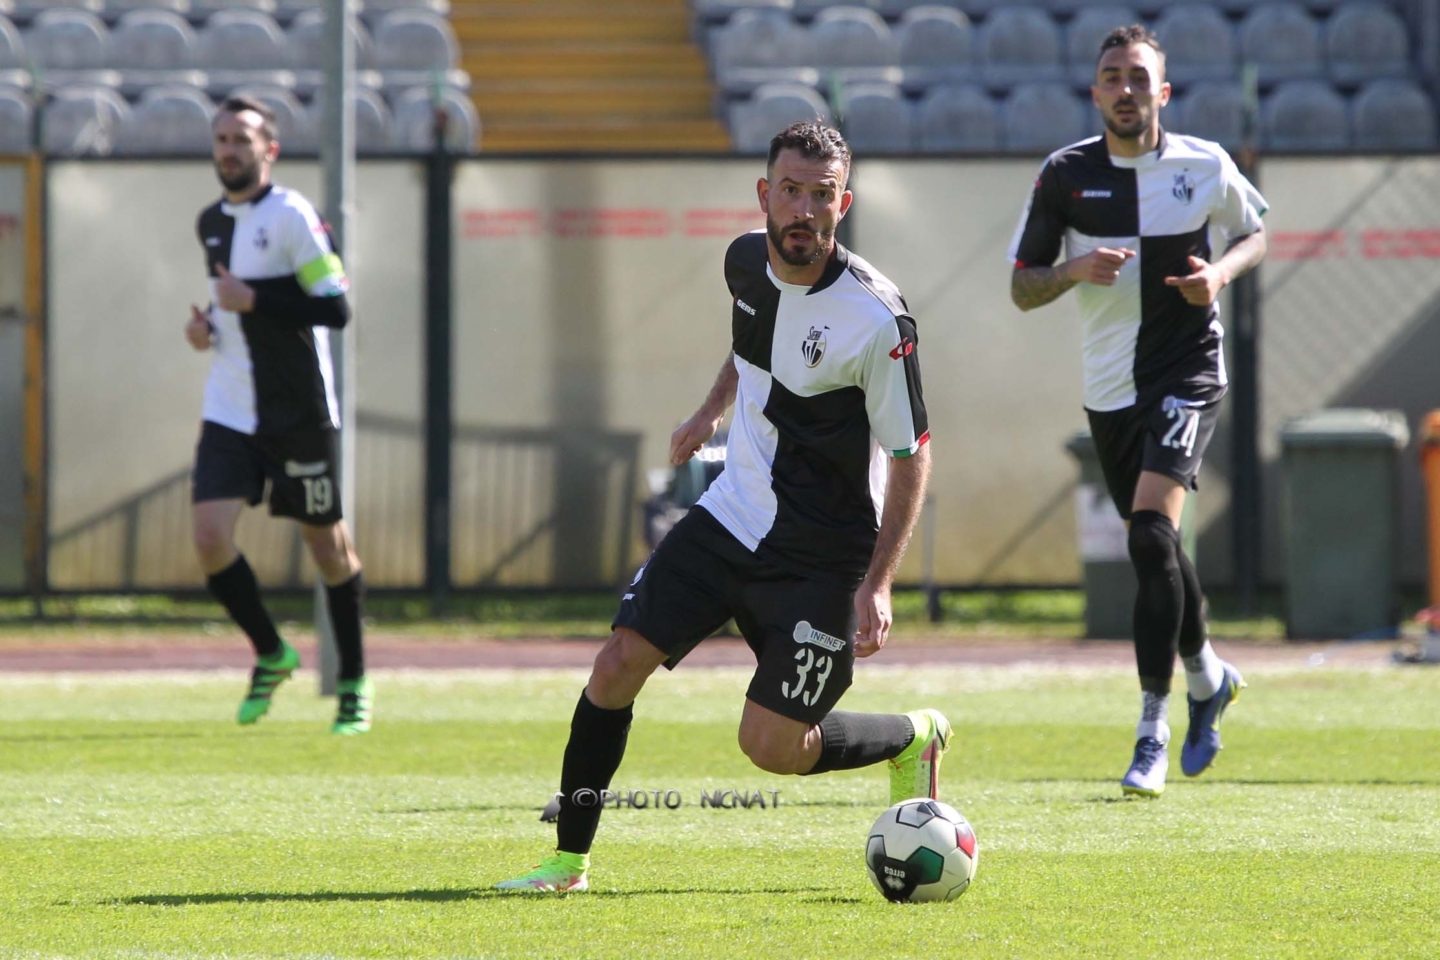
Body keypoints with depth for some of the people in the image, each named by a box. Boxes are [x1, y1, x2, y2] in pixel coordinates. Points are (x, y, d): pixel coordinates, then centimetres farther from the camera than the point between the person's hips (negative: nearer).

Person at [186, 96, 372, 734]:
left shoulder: (291, 216, -12)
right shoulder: (211, 223, 11)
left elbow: (336, 308, -18)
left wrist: (253, 301, -21)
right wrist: (209, 327, 7)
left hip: (299, 413, -5)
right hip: (229, 415, 5)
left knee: (327, 544, 5)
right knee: (210, 537, -10)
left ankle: (354, 683, 21)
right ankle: (270, 656, 13)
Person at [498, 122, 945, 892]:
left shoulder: (877, 318, -21)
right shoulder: (747, 260, -2)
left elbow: (912, 456, -13)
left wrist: (877, 585, -18)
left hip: (821, 558, -6)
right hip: (731, 516, 6)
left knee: (771, 746, -6)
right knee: (617, 665, -5)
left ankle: (913, 740, 23)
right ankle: (570, 862, 7)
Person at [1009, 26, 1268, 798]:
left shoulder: (1205, 167, -5)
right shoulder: (1066, 174, -2)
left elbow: (1253, 234, 14)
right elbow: (1022, 287, 1)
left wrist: (1221, 273, -8)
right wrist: (1075, 270, -20)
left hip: (1188, 371, -3)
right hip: (1109, 387, 3)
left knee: (1151, 530, -22)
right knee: (1154, 548, 14)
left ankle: (1152, 734, -20)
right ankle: (1207, 677, 43)